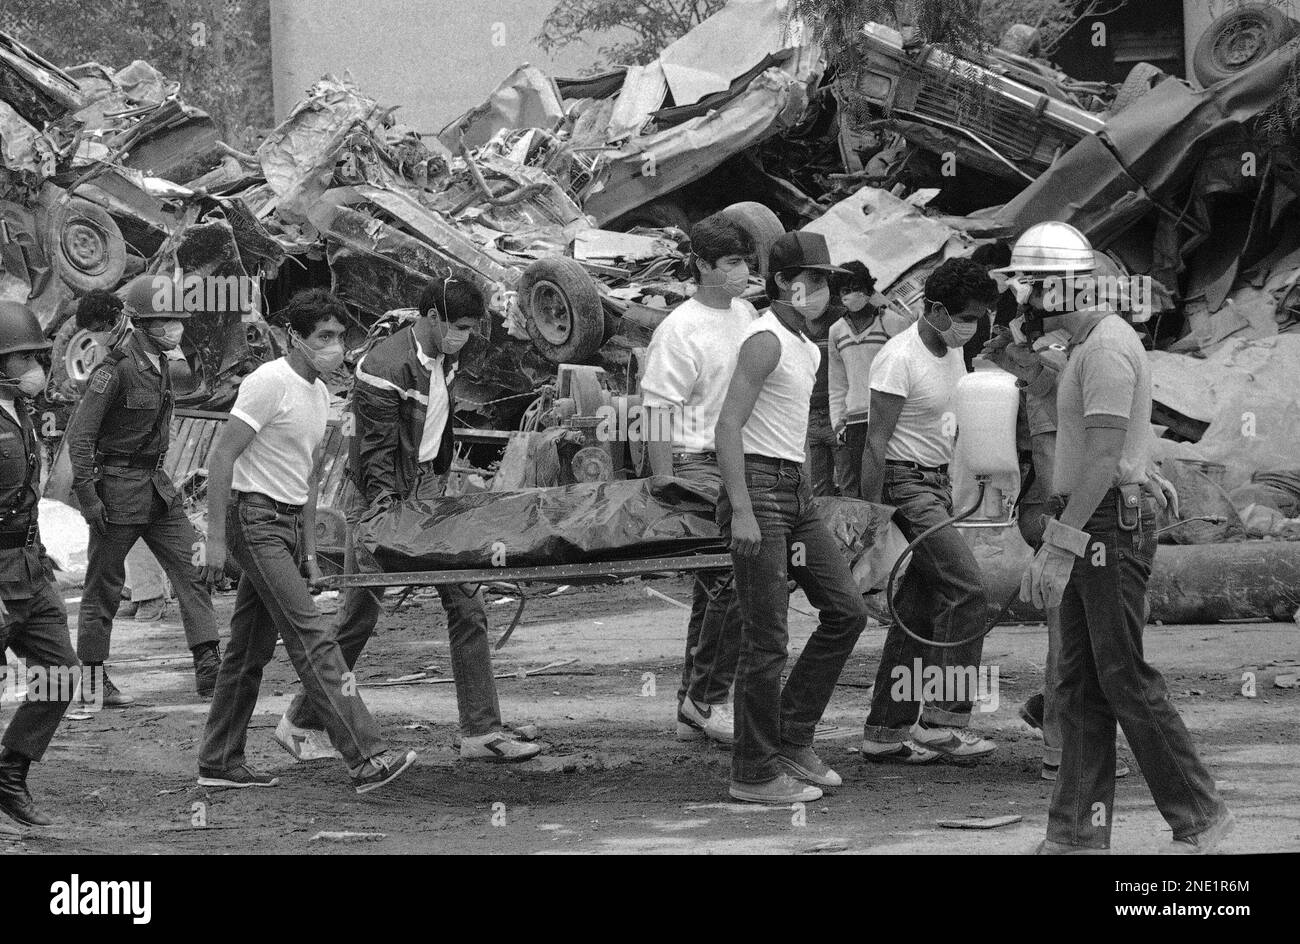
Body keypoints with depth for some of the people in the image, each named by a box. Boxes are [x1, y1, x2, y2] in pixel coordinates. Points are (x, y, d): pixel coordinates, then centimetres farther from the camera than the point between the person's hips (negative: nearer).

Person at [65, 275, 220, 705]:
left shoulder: (161, 365, 8)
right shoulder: (116, 370, -17)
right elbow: (79, 433, -17)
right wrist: (87, 495, -20)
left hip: (157, 485, 8)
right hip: (118, 485, -8)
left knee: (192, 568, -1)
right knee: (104, 584, 2)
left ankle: (208, 668, -3)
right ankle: (90, 679, 12)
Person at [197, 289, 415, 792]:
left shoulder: (319, 393, 13)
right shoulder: (269, 383, -15)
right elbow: (220, 457, -18)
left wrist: (309, 551, 21)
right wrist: (215, 539, -20)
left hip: (288, 523, 9)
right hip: (256, 518, -9)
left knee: (251, 647, 12)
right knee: (312, 637, -15)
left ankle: (220, 763, 19)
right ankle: (367, 759, -21)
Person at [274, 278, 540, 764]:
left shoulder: (444, 361, 6)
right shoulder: (385, 369, -21)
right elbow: (376, 454, -20)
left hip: (429, 496, 8)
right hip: (385, 502, -8)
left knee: (467, 605, 0)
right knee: (359, 615, -1)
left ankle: (481, 731, 2)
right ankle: (302, 725, 14)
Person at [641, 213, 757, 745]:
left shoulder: (747, 317, 13)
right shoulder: (680, 331, -11)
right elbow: (658, 415, -12)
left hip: (739, 464, 8)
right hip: (698, 466, -8)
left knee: (714, 590, 10)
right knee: (733, 582, -15)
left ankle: (694, 709, 16)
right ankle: (707, 700, -6)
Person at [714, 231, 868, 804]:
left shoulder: (807, 347, 17)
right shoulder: (766, 341, -13)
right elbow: (728, 426, -19)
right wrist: (741, 512, -24)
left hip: (797, 490, 9)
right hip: (757, 485, -9)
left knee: (846, 611, 7)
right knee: (766, 637, -6)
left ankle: (791, 740, 15)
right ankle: (754, 773, 1)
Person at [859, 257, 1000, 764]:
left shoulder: (953, 350, 9)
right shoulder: (899, 359, -19)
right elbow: (876, 442, -18)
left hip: (938, 480, 9)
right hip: (907, 481, -9)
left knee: (919, 607, 8)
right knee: (967, 588, -17)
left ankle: (885, 731, 13)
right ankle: (943, 719, -15)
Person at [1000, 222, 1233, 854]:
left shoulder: (1106, 348, -17)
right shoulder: (1088, 347, 17)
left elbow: (1103, 459, -23)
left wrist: (1057, 549, -25)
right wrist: (1049, 553, 22)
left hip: (1112, 525, -10)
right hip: (1091, 526, 10)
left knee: (1122, 676, -6)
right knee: (1081, 682, 6)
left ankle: (1196, 813, 2)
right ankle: (1079, 832, 4)